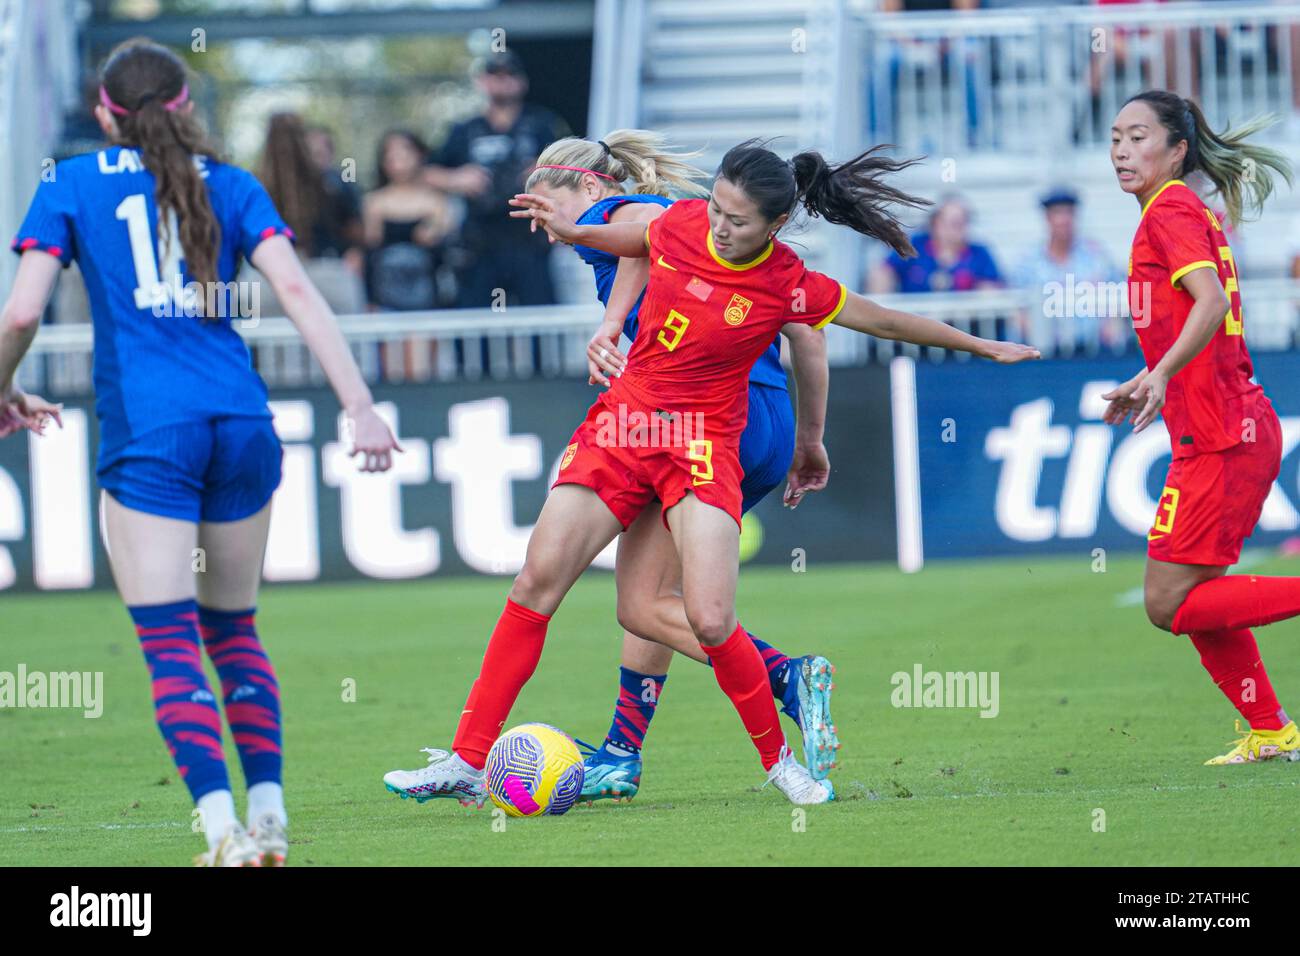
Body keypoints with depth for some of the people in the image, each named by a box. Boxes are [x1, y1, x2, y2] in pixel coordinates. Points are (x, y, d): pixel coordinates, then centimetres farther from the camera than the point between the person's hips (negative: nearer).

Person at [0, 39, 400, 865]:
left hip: (146, 432, -3)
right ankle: (268, 811, 11)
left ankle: (224, 827, -18)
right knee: (234, 630, 18)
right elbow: (296, 290, 0)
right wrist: (360, 406, -5)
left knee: (170, 642, -4)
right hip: (242, 425, 3)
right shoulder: (229, 185, 13)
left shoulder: (72, 185, 7)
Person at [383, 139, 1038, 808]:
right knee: (539, 578, -10)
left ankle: (778, 759, 10)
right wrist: (570, 231, 9)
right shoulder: (682, 224, -3)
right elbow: (636, 242, 22)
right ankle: (468, 761, -8)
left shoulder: (790, 288, -12)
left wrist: (984, 348, 9)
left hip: (703, 446, -3)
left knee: (710, 621, -16)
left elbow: (888, 321, 1)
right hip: (622, 424, 3)